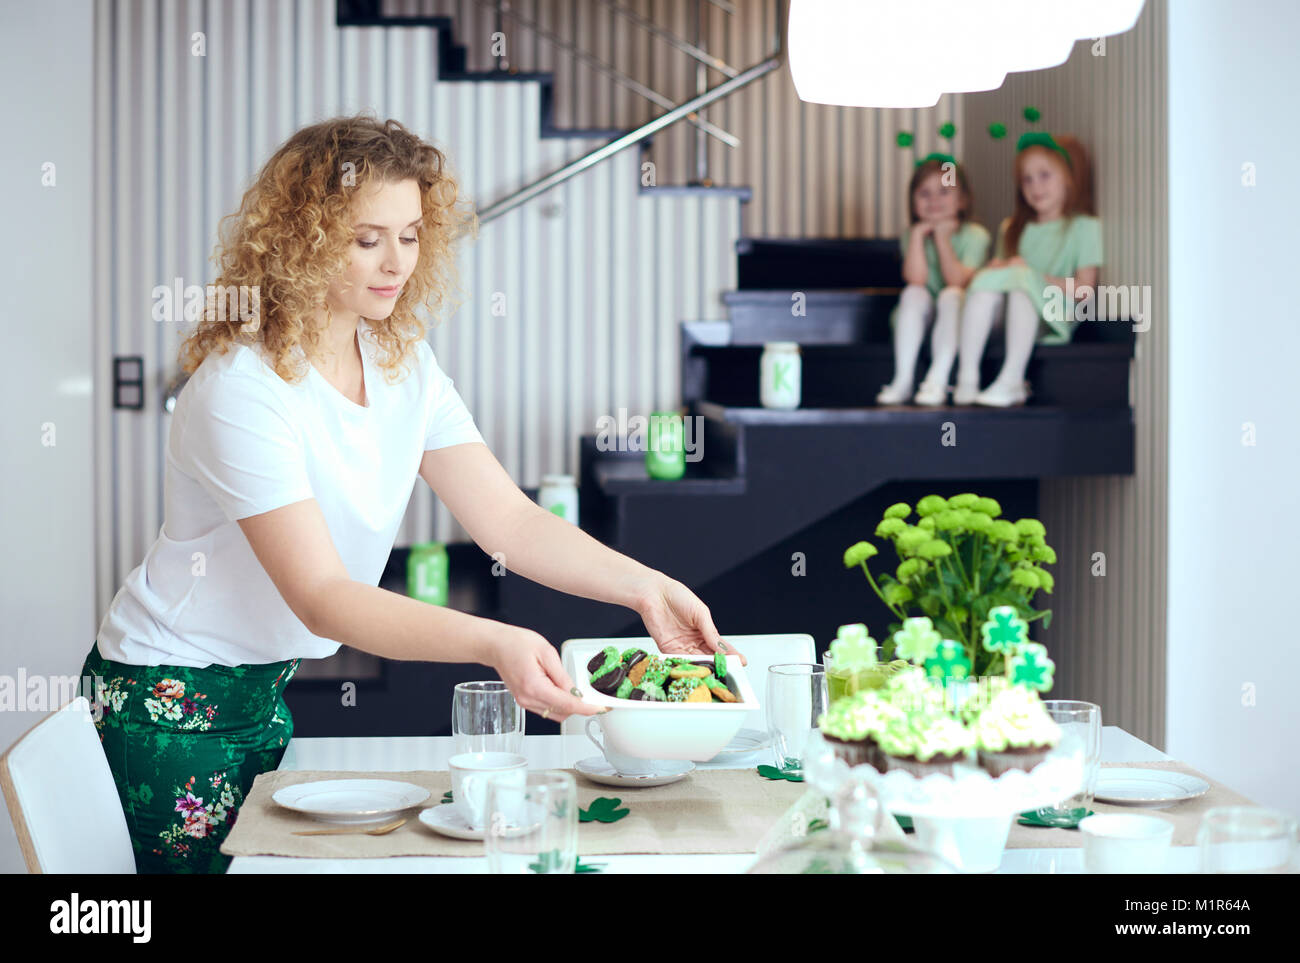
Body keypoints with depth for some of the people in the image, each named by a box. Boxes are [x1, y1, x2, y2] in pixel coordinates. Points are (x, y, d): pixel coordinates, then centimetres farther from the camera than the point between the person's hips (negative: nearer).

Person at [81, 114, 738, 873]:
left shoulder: (403, 364, -1)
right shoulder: (244, 390, -25)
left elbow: (508, 518, -5)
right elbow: (321, 597, -30)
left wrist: (643, 587, -20)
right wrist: (494, 644, -43)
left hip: (265, 689, 7)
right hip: (170, 704, -7)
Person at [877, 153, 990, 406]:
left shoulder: (975, 235, -7)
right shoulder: (911, 235, 1)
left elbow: (958, 281, -20)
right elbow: (916, 279, -15)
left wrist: (942, 238, -16)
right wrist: (918, 234, -15)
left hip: (959, 319, -2)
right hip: (922, 321, 2)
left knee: (951, 295, -32)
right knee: (913, 293, -27)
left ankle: (938, 380, -36)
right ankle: (902, 380, -31)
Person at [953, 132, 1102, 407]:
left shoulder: (1085, 227, 5)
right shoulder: (1012, 229, 22)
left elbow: (1085, 289, -5)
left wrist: (1035, 276, -11)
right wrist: (998, 269, -5)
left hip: (1052, 322, -4)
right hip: (1005, 321, 4)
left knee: (1022, 283, -32)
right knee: (985, 282, -25)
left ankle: (1011, 382, -43)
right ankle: (967, 377, -37)